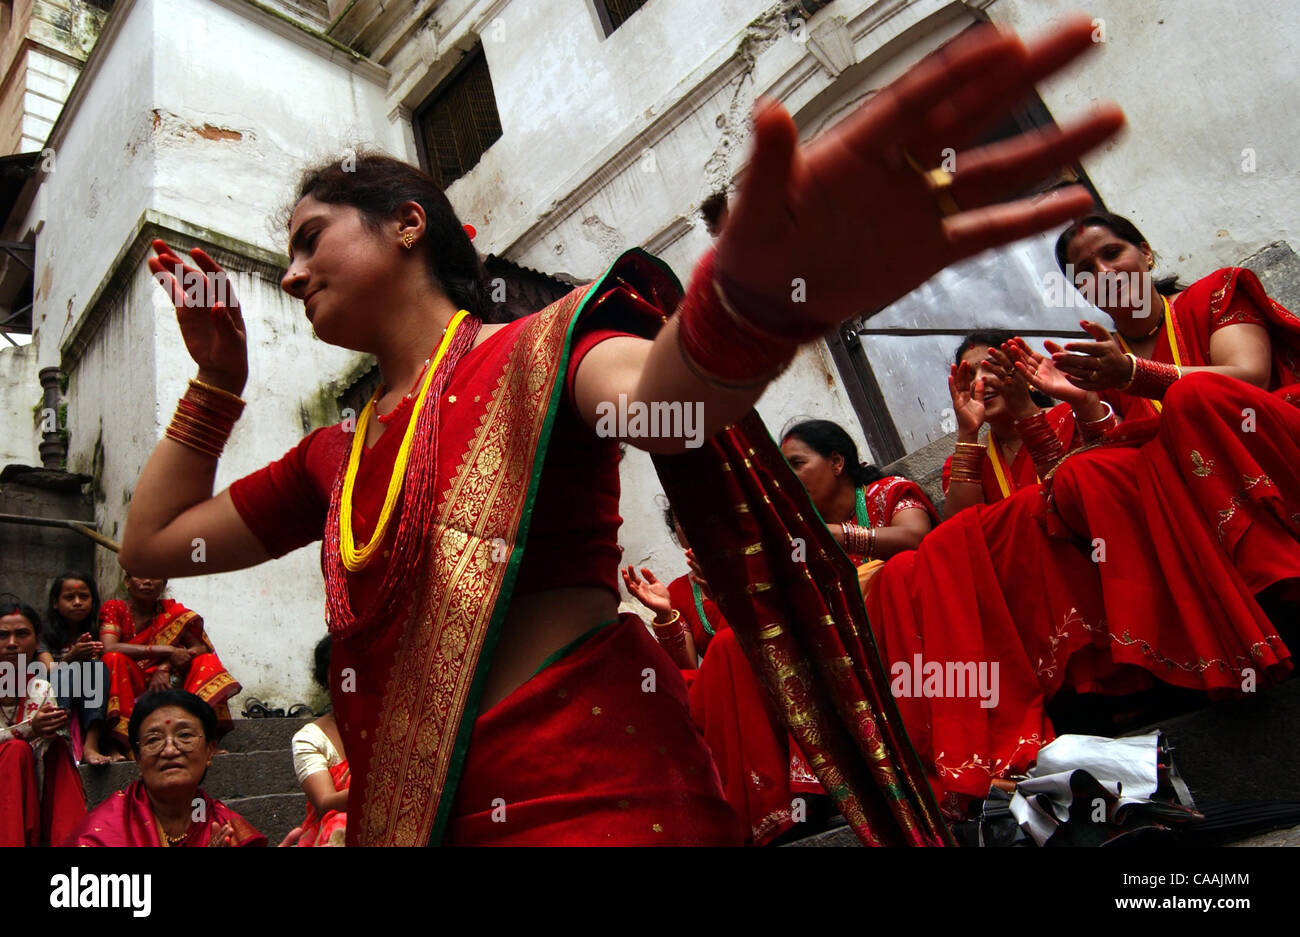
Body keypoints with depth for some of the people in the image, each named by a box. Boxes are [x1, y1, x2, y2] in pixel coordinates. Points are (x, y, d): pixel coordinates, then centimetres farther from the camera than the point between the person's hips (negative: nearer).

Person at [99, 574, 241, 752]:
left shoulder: (172, 610, 9)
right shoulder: (114, 609, 3)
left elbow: (201, 647, -3)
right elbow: (109, 648, -18)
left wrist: (164, 667, -20)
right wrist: (166, 650, -22)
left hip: (164, 685, 2)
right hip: (126, 691, -2)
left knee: (206, 662, -17)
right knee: (115, 659, -28)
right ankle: (118, 743, -35)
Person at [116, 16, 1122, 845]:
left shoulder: (538, 347, -2)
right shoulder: (337, 456, 19)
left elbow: (652, 395, -25)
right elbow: (152, 539, 26)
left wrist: (754, 295, -47)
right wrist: (219, 377, 18)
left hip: (591, 784, -7)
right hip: (410, 809, 7)